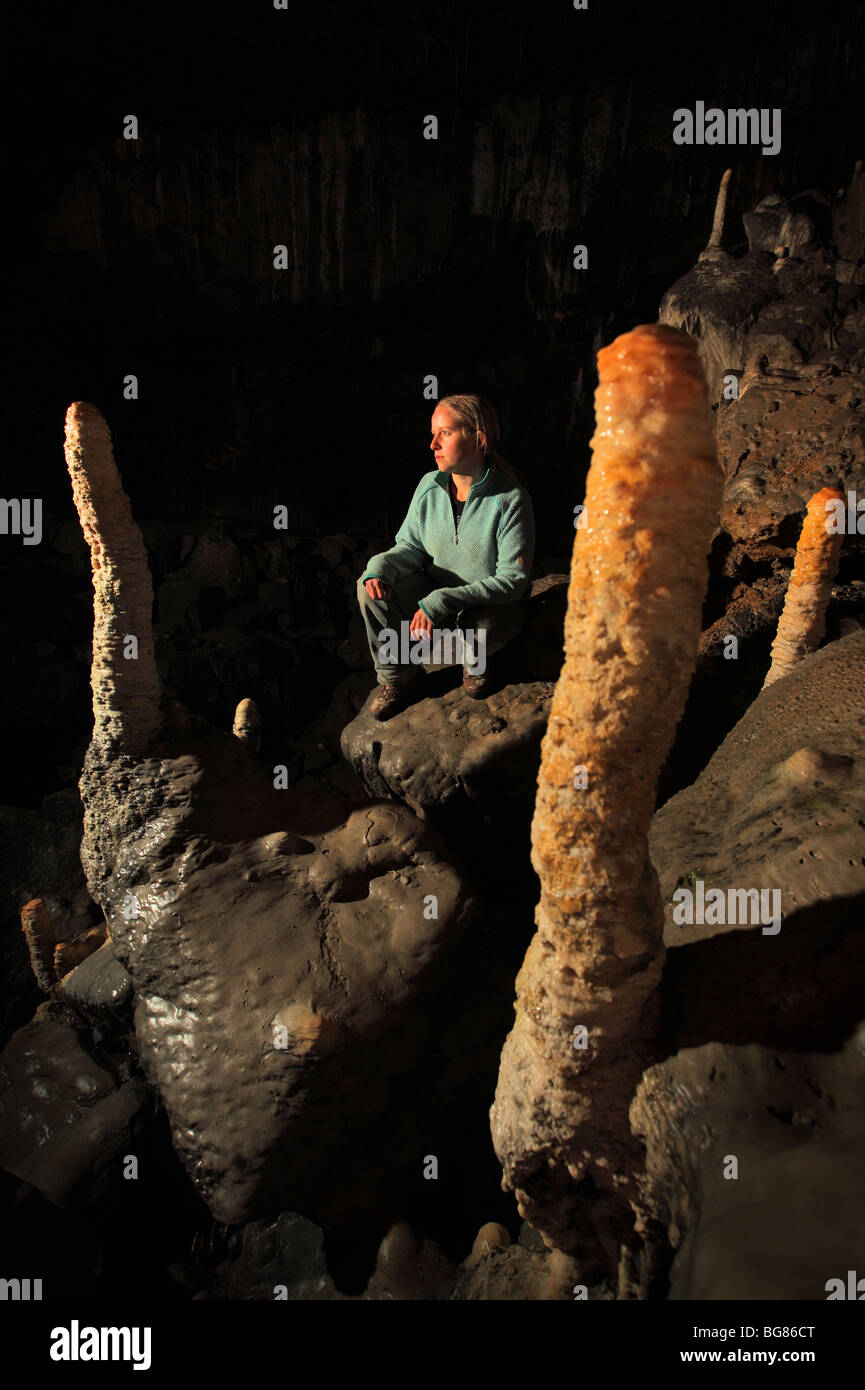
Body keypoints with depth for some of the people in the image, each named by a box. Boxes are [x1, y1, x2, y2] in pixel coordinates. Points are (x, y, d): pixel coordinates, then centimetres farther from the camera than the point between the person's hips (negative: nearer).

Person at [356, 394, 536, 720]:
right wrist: (381, 567, -22)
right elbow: (411, 546, 4)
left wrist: (443, 602, -31)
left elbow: (512, 580, -23)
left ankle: (475, 660, 1)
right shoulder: (429, 485, -5)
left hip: (493, 604, -5)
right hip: (435, 596, 5)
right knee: (370, 587, -17)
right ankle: (396, 675, 2)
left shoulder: (511, 500, -21)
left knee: (482, 627, -39)